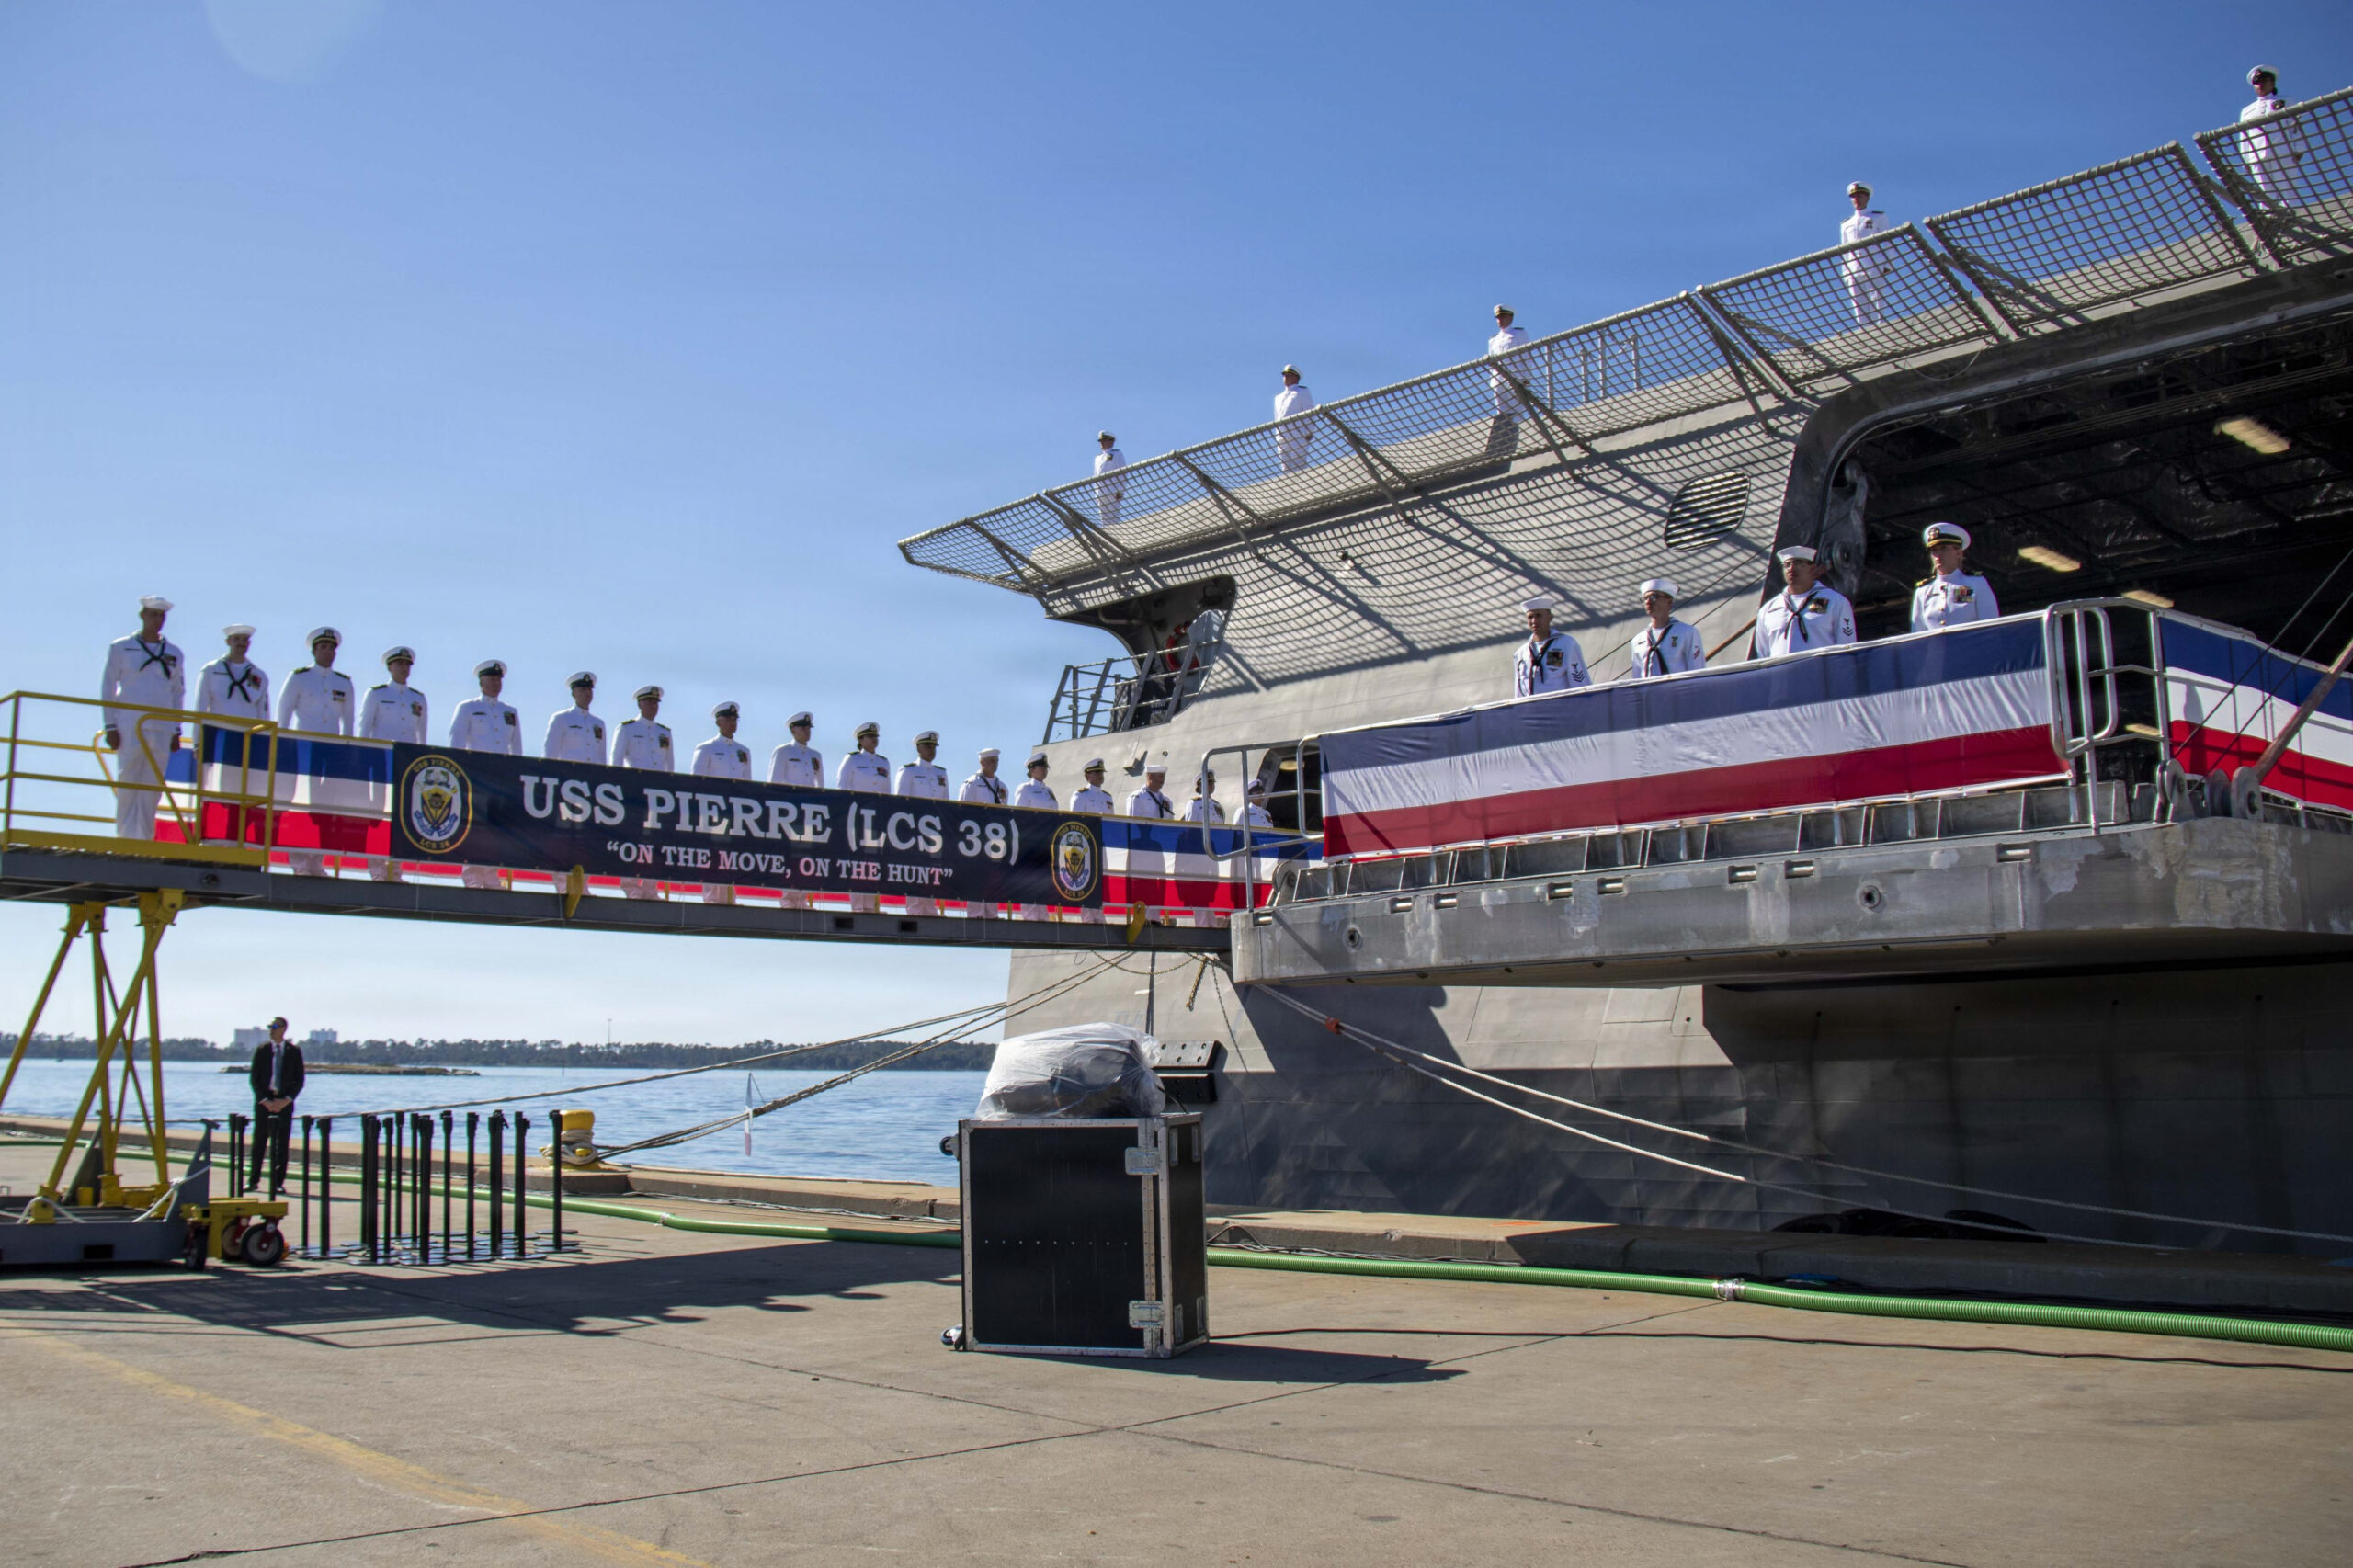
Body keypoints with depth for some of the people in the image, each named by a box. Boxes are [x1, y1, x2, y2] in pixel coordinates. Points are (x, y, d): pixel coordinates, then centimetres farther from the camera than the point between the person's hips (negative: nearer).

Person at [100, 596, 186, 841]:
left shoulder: (174, 654, 13)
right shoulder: (120, 648, 5)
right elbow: (107, 688, 4)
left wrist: (176, 731, 12)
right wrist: (110, 726, -3)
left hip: (161, 729, 3)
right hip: (128, 726, -3)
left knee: (153, 788, 0)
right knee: (127, 784, -5)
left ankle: (143, 840, 4)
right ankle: (124, 838, -1)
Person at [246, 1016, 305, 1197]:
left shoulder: (294, 1051, 4)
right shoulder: (261, 1050, 4)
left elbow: (299, 1080, 4)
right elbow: (254, 1078, 3)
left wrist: (286, 1100, -8)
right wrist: (265, 1100, -8)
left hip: (285, 1102, 0)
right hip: (263, 1102, 0)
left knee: (281, 1143, -1)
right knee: (259, 1141, 2)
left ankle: (278, 1182, 2)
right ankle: (253, 1180, 11)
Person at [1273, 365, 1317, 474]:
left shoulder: (1302, 392, 8)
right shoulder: (1278, 397, 26)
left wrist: (1309, 432, -12)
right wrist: (1277, 434, 15)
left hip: (1298, 436, -6)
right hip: (1281, 439, 6)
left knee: (1298, 468, -16)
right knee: (1286, 469, -1)